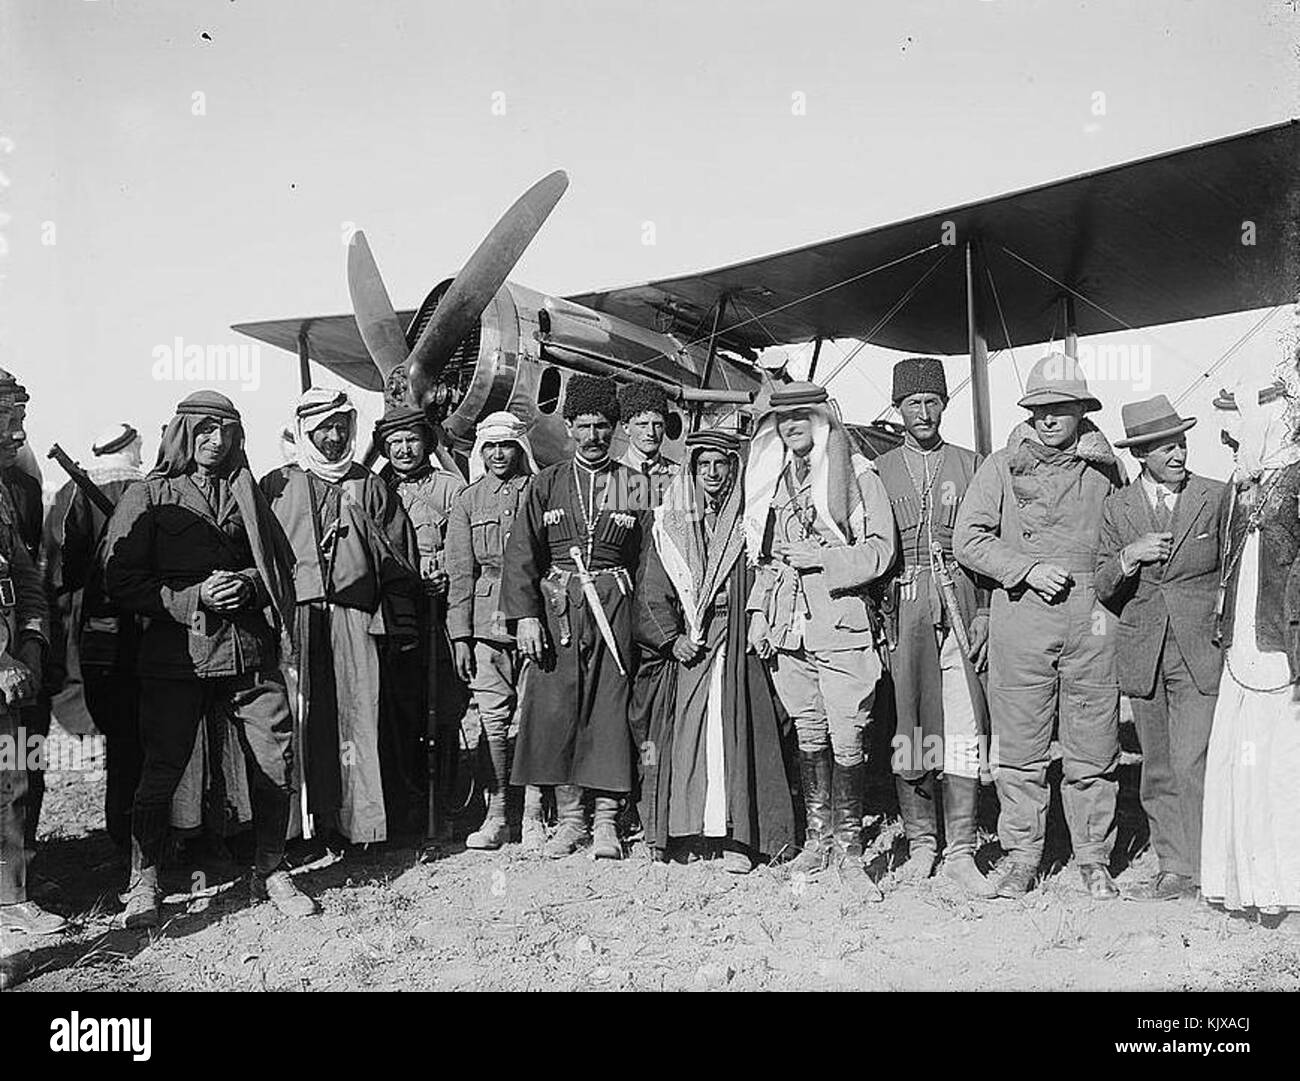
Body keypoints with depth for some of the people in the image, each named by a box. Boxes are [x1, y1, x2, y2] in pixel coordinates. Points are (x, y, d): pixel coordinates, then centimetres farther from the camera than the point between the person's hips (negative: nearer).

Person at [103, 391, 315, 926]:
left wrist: (247, 584, -4)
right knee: (161, 770, 0)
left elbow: (282, 565, 18)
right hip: (176, 656, -3)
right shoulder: (147, 496, 4)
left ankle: (270, 872, 18)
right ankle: (143, 884, 18)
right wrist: (195, 597, -12)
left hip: (251, 651, 3)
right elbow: (120, 581, -2)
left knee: (276, 766, 1)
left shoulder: (247, 491, 15)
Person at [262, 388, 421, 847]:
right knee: (296, 719, -5)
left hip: (354, 615, 1)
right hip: (293, 615, -1)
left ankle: (361, 821, 1)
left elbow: (398, 561, 13)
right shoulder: (277, 486, 13)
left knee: (358, 715, -4)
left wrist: (402, 623, 7)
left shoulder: (370, 488, 16)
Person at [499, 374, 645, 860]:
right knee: (556, 710, 0)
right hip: (556, 607, 1)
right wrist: (525, 615, -7)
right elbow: (521, 553, 4)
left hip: (614, 607, -1)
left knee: (610, 711, -1)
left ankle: (606, 822, 7)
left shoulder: (633, 485, 8)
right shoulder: (547, 483, 9)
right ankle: (568, 818, 11)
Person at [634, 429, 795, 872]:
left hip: (739, 646, -2)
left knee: (734, 731, -9)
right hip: (687, 644, 2)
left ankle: (737, 838, -7)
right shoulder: (669, 524, 11)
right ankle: (677, 825, 8)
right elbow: (651, 594, 8)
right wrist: (672, 639, -4)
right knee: (684, 734, 0)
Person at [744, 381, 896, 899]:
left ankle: (848, 848, 6)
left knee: (847, 741, -6)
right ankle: (817, 838, 22)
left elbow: (880, 548, -4)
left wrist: (825, 559, -14)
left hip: (840, 625, -5)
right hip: (787, 626, 5)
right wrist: (758, 611, 13)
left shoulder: (858, 475, 0)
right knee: (808, 735, 11)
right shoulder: (770, 479, 16)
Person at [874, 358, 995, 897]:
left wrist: (984, 613, -1)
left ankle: (960, 852, 2)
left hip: (958, 604, 0)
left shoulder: (971, 466, 11)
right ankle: (920, 843, 12)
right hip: (900, 609, 1)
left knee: (962, 727, -4)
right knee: (906, 726, 1)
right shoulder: (878, 470, 12)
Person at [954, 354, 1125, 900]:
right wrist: (1026, 569, -8)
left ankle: (1094, 859, 19)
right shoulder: (1002, 466, 6)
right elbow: (967, 539, 2)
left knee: (1093, 749, 5)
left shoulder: (1104, 467, 11)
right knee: (1019, 749, 3)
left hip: (1092, 622, 1)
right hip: (1020, 620, -1)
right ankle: (1021, 857, 15)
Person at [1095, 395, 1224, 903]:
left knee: (1193, 768, -10)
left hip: (1201, 655, -3)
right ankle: (1174, 869, 18)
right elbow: (1104, 590, 5)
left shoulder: (1217, 498, 1)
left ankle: (1206, 872, 1)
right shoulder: (1117, 507, 7)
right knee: (1158, 773, 8)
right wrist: (1129, 555, -13)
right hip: (1142, 656, 3)